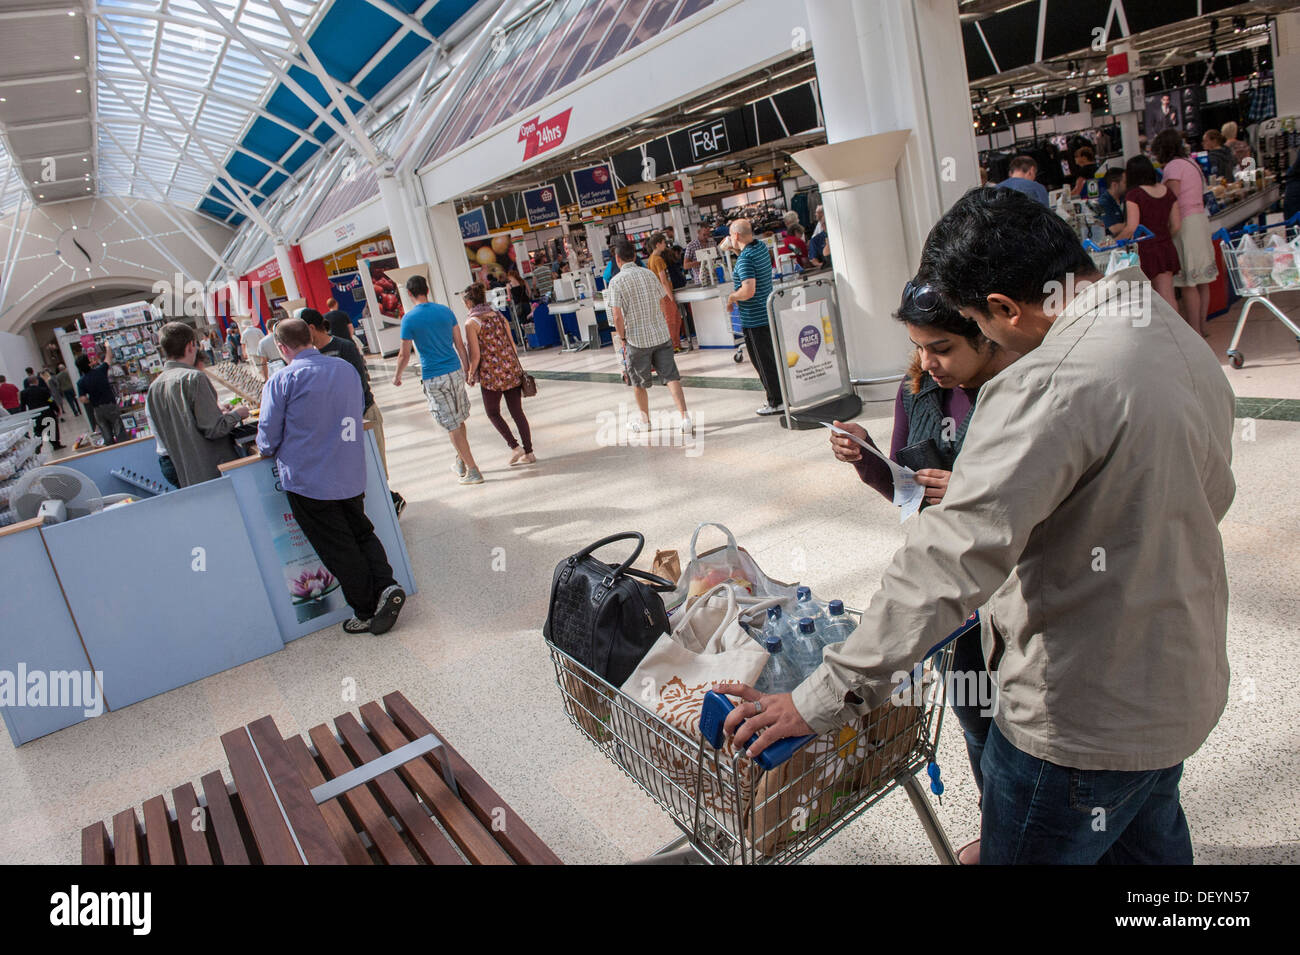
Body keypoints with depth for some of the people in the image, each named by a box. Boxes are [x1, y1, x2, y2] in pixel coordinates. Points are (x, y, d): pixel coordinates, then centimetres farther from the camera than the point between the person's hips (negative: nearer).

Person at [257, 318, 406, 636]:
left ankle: (366, 612, 8)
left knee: (338, 550, 3)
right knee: (362, 534, 19)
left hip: (308, 481, -5)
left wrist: (268, 450, 16)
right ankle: (386, 585, 0)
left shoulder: (282, 380, -11)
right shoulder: (347, 369, 6)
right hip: (351, 475, 5)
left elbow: (268, 437, -6)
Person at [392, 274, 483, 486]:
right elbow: (460, 344, 7)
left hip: (433, 378, -4)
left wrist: (397, 376, 13)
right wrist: (467, 369, 17)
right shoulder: (445, 311, 3)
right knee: (458, 420, 19)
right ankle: (461, 463, 31)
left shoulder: (409, 319, -9)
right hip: (455, 372, 4)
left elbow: (405, 354, -4)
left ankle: (472, 470, 2)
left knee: (452, 425, 0)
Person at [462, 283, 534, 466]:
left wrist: (470, 376, 2)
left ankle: (514, 447, 5)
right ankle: (529, 452, 13)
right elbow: (512, 345, 9)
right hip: (512, 370, 5)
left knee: (492, 412, 15)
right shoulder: (498, 316, 7)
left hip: (491, 374, -5)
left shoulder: (471, 323, -10)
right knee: (517, 412, 10)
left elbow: (475, 355, -13)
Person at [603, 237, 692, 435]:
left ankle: (644, 420, 30)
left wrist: (623, 337, 0)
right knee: (671, 377, 3)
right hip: (662, 335, 4)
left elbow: (617, 316, -14)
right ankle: (685, 417, -9)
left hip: (637, 339, -3)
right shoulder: (649, 274, 5)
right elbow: (663, 303, 13)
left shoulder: (617, 281, -10)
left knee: (639, 382, 15)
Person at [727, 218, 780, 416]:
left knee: (763, 361, 0)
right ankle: (779, 389, 33)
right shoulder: (761, 247, 6)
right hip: (768, 313, 9)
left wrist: (731, 297, -14)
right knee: (773, 355, 21)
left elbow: (748, 291, -32)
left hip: (754, 319, -9)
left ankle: (776, 402, 7)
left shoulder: (745, 258, -22)